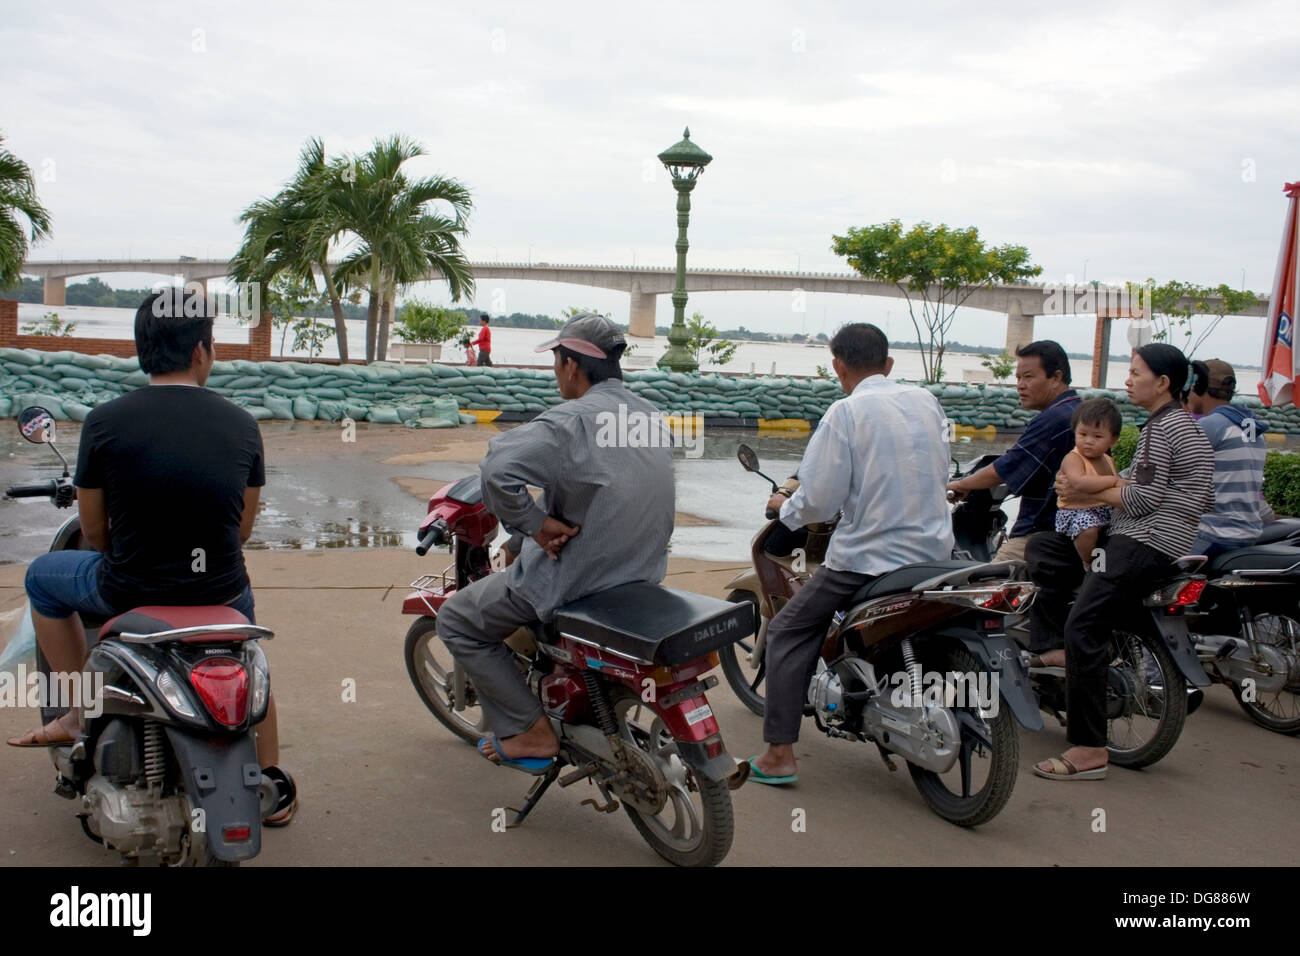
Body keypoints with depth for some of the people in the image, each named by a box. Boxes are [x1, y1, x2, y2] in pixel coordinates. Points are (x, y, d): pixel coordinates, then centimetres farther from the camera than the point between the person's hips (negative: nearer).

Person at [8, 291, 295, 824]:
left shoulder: (105, 422, -10)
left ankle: (81, 713, 24)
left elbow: (93, 529, 0)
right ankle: (274, 788, 36)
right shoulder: (241, 425, -4)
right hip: (220, 590, 3)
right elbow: (243, 528, 4)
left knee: (43, 576, 27)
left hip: (129, 592, -2)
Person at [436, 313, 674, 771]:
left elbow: (499, 470, -37)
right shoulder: (652, 416, 5)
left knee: (457, 621, 9)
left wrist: (536, 523, -23)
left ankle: (530, 733, 4)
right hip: (645, 573, 9)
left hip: (577, 576, -8)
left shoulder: (570, 421, -21)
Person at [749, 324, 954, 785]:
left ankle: (779, 754, 1)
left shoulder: (845, 413, -12)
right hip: (934, 550, 7)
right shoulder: (926, 401, 6)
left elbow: (818, 501, -15)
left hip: (868, 556, -7)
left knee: (788, 632, 6)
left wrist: (786, 506, 6)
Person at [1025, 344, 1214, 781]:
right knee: (1041, 548, 15)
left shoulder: (1169, 427, -13)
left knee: (1083, 628, -17)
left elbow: (1144, 499, -18)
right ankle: (1056, 648, 7)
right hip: (1128, 537, 11)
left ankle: (1089, 749, -14)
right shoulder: (1160, 424, 19)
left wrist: (1086, 491, -8)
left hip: (1148, 544, -11)